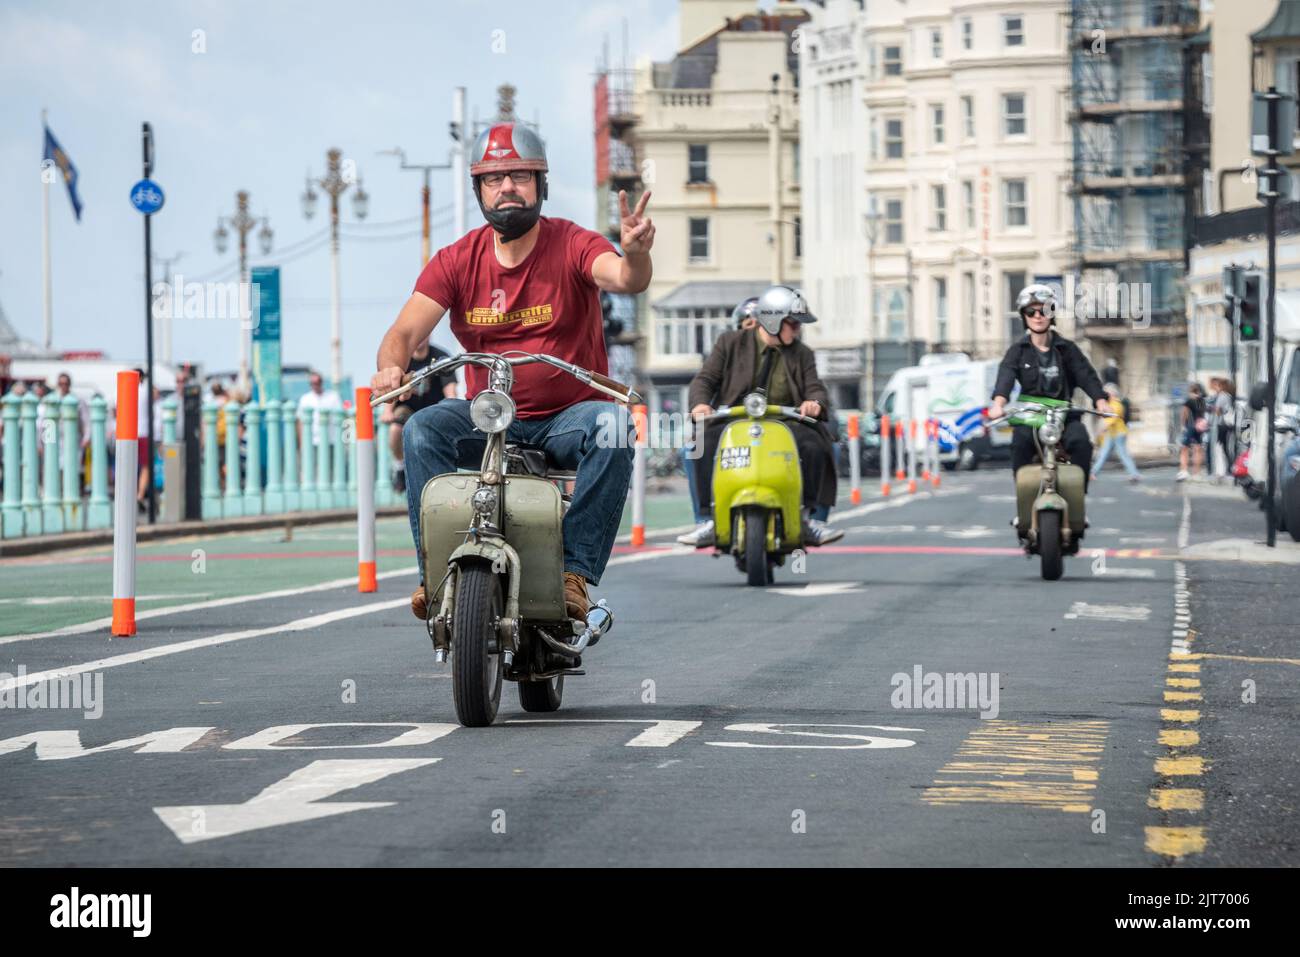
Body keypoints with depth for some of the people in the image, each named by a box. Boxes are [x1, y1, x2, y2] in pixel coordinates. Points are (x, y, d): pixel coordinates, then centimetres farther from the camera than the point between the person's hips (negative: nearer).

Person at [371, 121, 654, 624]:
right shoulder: (456, 261, 2)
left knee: (613, 428, -33)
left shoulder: (572, 245, -6)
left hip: (568, 416, -2)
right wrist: (390, 366, -31)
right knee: (422, 429, -25)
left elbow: (624, 279, -26)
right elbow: (405, 330, -6)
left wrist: (635, 255, -52)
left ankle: (574, 571, -31)